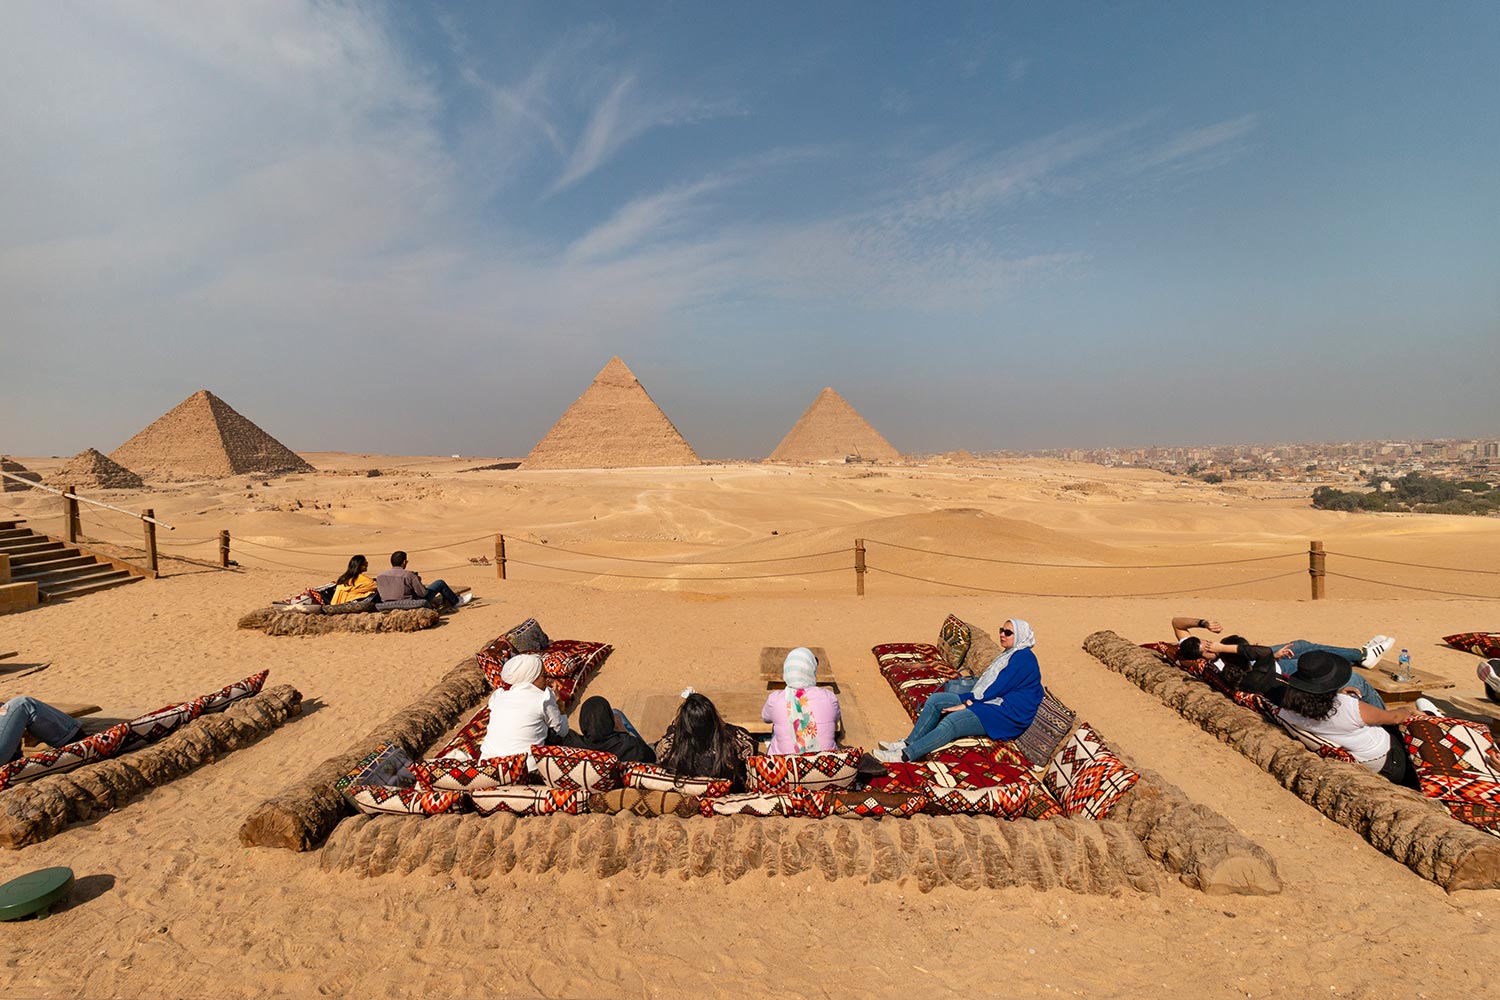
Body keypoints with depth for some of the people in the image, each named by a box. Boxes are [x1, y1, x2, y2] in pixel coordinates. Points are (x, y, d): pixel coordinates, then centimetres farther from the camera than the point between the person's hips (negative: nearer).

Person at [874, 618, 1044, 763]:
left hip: (1008, 714, -10)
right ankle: (908, 743, -9)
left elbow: (997, 688, -17)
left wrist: (966, 704, -15)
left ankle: (905, 755, -33)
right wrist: (969, 699, -4)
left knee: (952, 722, -30)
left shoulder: (1023, 657, -13)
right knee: (935, 699, -4)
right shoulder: (1010, 654, 18)